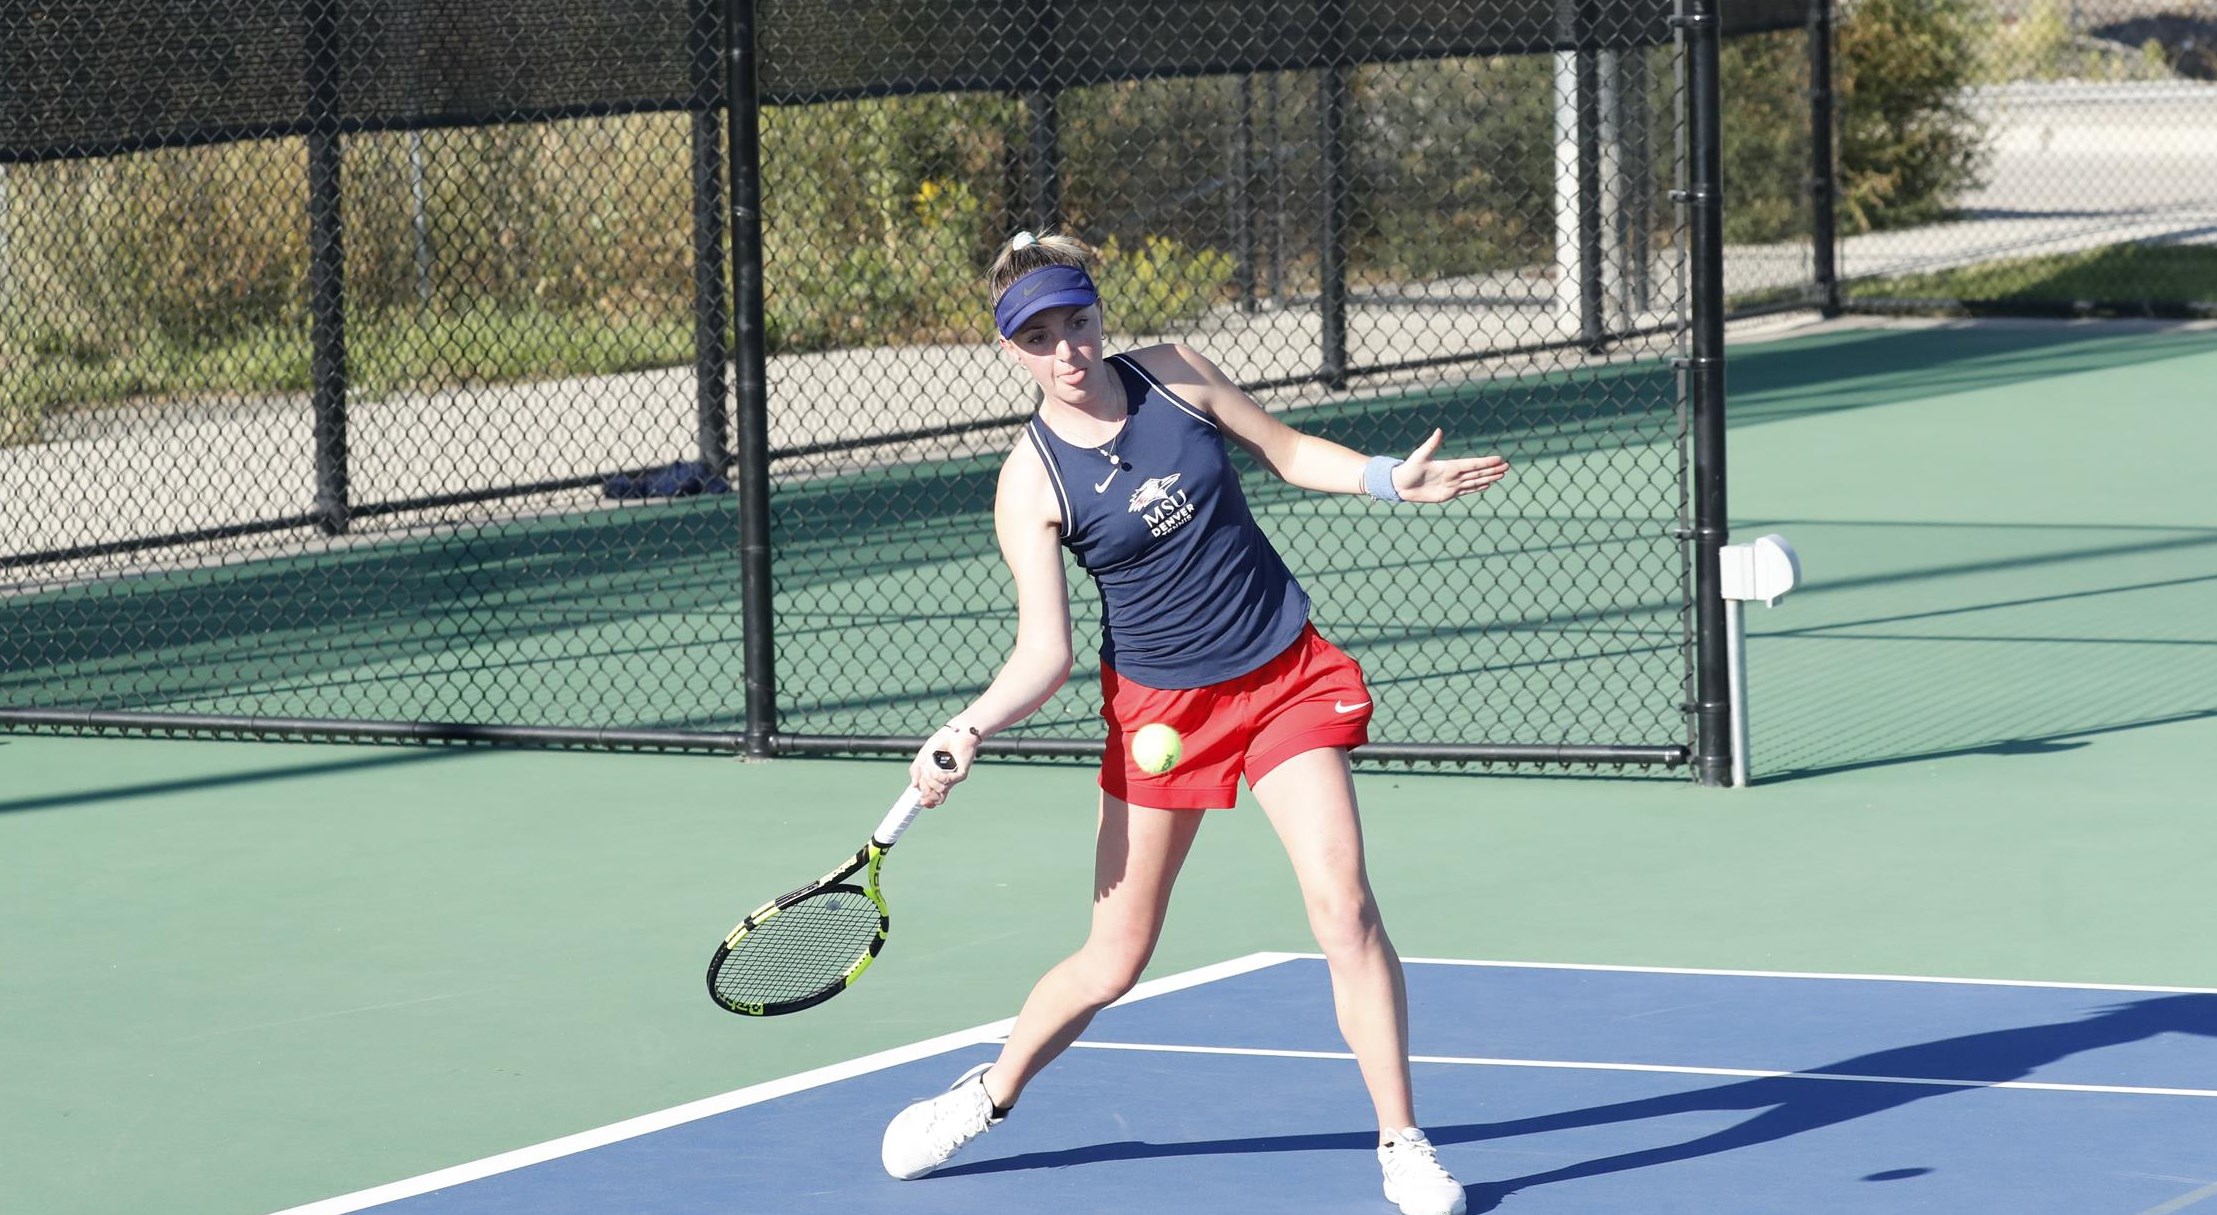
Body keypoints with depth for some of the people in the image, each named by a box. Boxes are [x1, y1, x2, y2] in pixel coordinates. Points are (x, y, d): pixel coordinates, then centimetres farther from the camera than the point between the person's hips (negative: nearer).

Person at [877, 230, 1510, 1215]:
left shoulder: (1174, 374, -5)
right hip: (1159, 705, -1)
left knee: (1343, 904, -16)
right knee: (1112, 963, 5)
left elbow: (1287, 451, 11)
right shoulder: (1031, 483, -12)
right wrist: (969, 729, -30)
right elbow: (1044, 653, -14)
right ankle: (987, 1096, 33)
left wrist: (1391, 478, -4)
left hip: (1288, 677, 1)